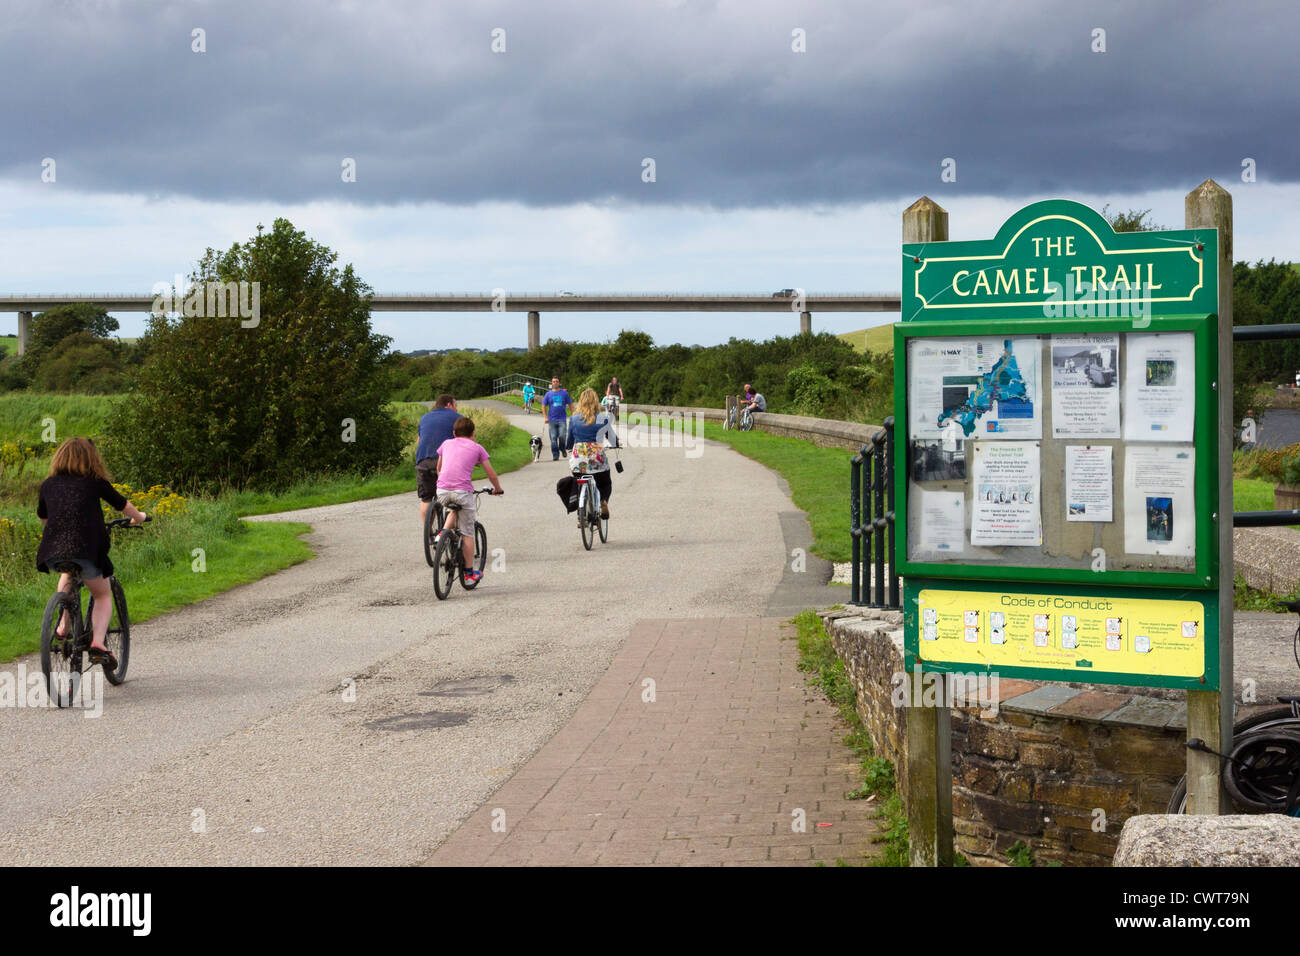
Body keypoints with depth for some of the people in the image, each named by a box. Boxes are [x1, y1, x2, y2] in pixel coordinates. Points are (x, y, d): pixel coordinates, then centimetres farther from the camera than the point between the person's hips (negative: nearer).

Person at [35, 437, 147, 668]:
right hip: (86, 549, -3)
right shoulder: (95, 483, 10)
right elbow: (123, 505, 22)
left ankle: (63, 628, 24)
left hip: (52, 552, 3)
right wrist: (139, 517, 43)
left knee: (68, 576, 37)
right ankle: (98, 643, -5)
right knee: (103, 595, 18)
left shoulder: (48, 484, 18)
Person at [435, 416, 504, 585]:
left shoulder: (446, 443, 21)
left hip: (442, 490, 3)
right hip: (462, 491, -3)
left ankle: (444, 532, 10)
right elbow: (491, 474, 15)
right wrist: (497, 488, 33)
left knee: (453, 510, 36)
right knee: (467, 533, 8)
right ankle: (469, 573, 11)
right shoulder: (477, 448, 14)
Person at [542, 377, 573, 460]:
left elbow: (570, 404, 10)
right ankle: (555, 455, 9)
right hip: (552, 420, 2)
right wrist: (546, 417, 0)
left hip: (562, 419, -1)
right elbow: (543, 406, 10)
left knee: (562, 436, -15)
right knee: (553, 438, 0)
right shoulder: (548, 394, 7)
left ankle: (562, 449, 14)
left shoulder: (564, 393, 5)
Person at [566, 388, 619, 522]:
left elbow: (569, 440, 15)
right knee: (606, 484, 20)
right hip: (597, 458, -1)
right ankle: (604, 501, -11)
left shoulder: (573, 419, 4)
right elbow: (612, 437, 13)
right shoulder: (602, 418, 0)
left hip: (577, 458, 1)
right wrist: (617, 444, 36)